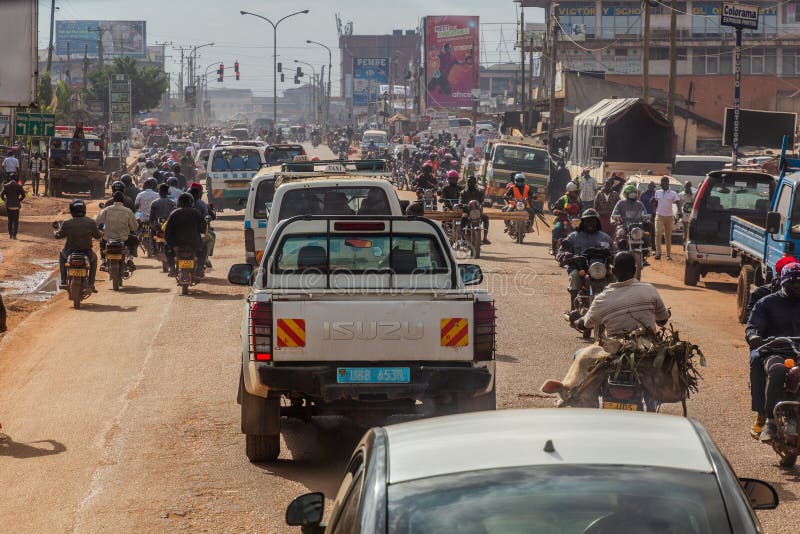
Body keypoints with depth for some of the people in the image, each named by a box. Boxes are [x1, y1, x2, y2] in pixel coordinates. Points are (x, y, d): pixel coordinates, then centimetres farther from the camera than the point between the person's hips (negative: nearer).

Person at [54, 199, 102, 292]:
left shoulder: (67, 223, -11)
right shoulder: (91, 222, -9)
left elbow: (59, 235, 4)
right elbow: (97, 235, 5)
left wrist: (55, 232, 29)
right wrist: (101, 233, 30)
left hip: (71, 252, 0)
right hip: (86, 252, 0)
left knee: (62, 254, 35)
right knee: (94, 258, 35)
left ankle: (63, 281, 28)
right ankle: (91, 284, 25)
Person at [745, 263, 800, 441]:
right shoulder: (767, 303, 16)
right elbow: (752, 327, 6)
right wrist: (754, 336, -19)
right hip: (774, 351, -2)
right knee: (777, 371, -38)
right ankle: (770, 420, -32)